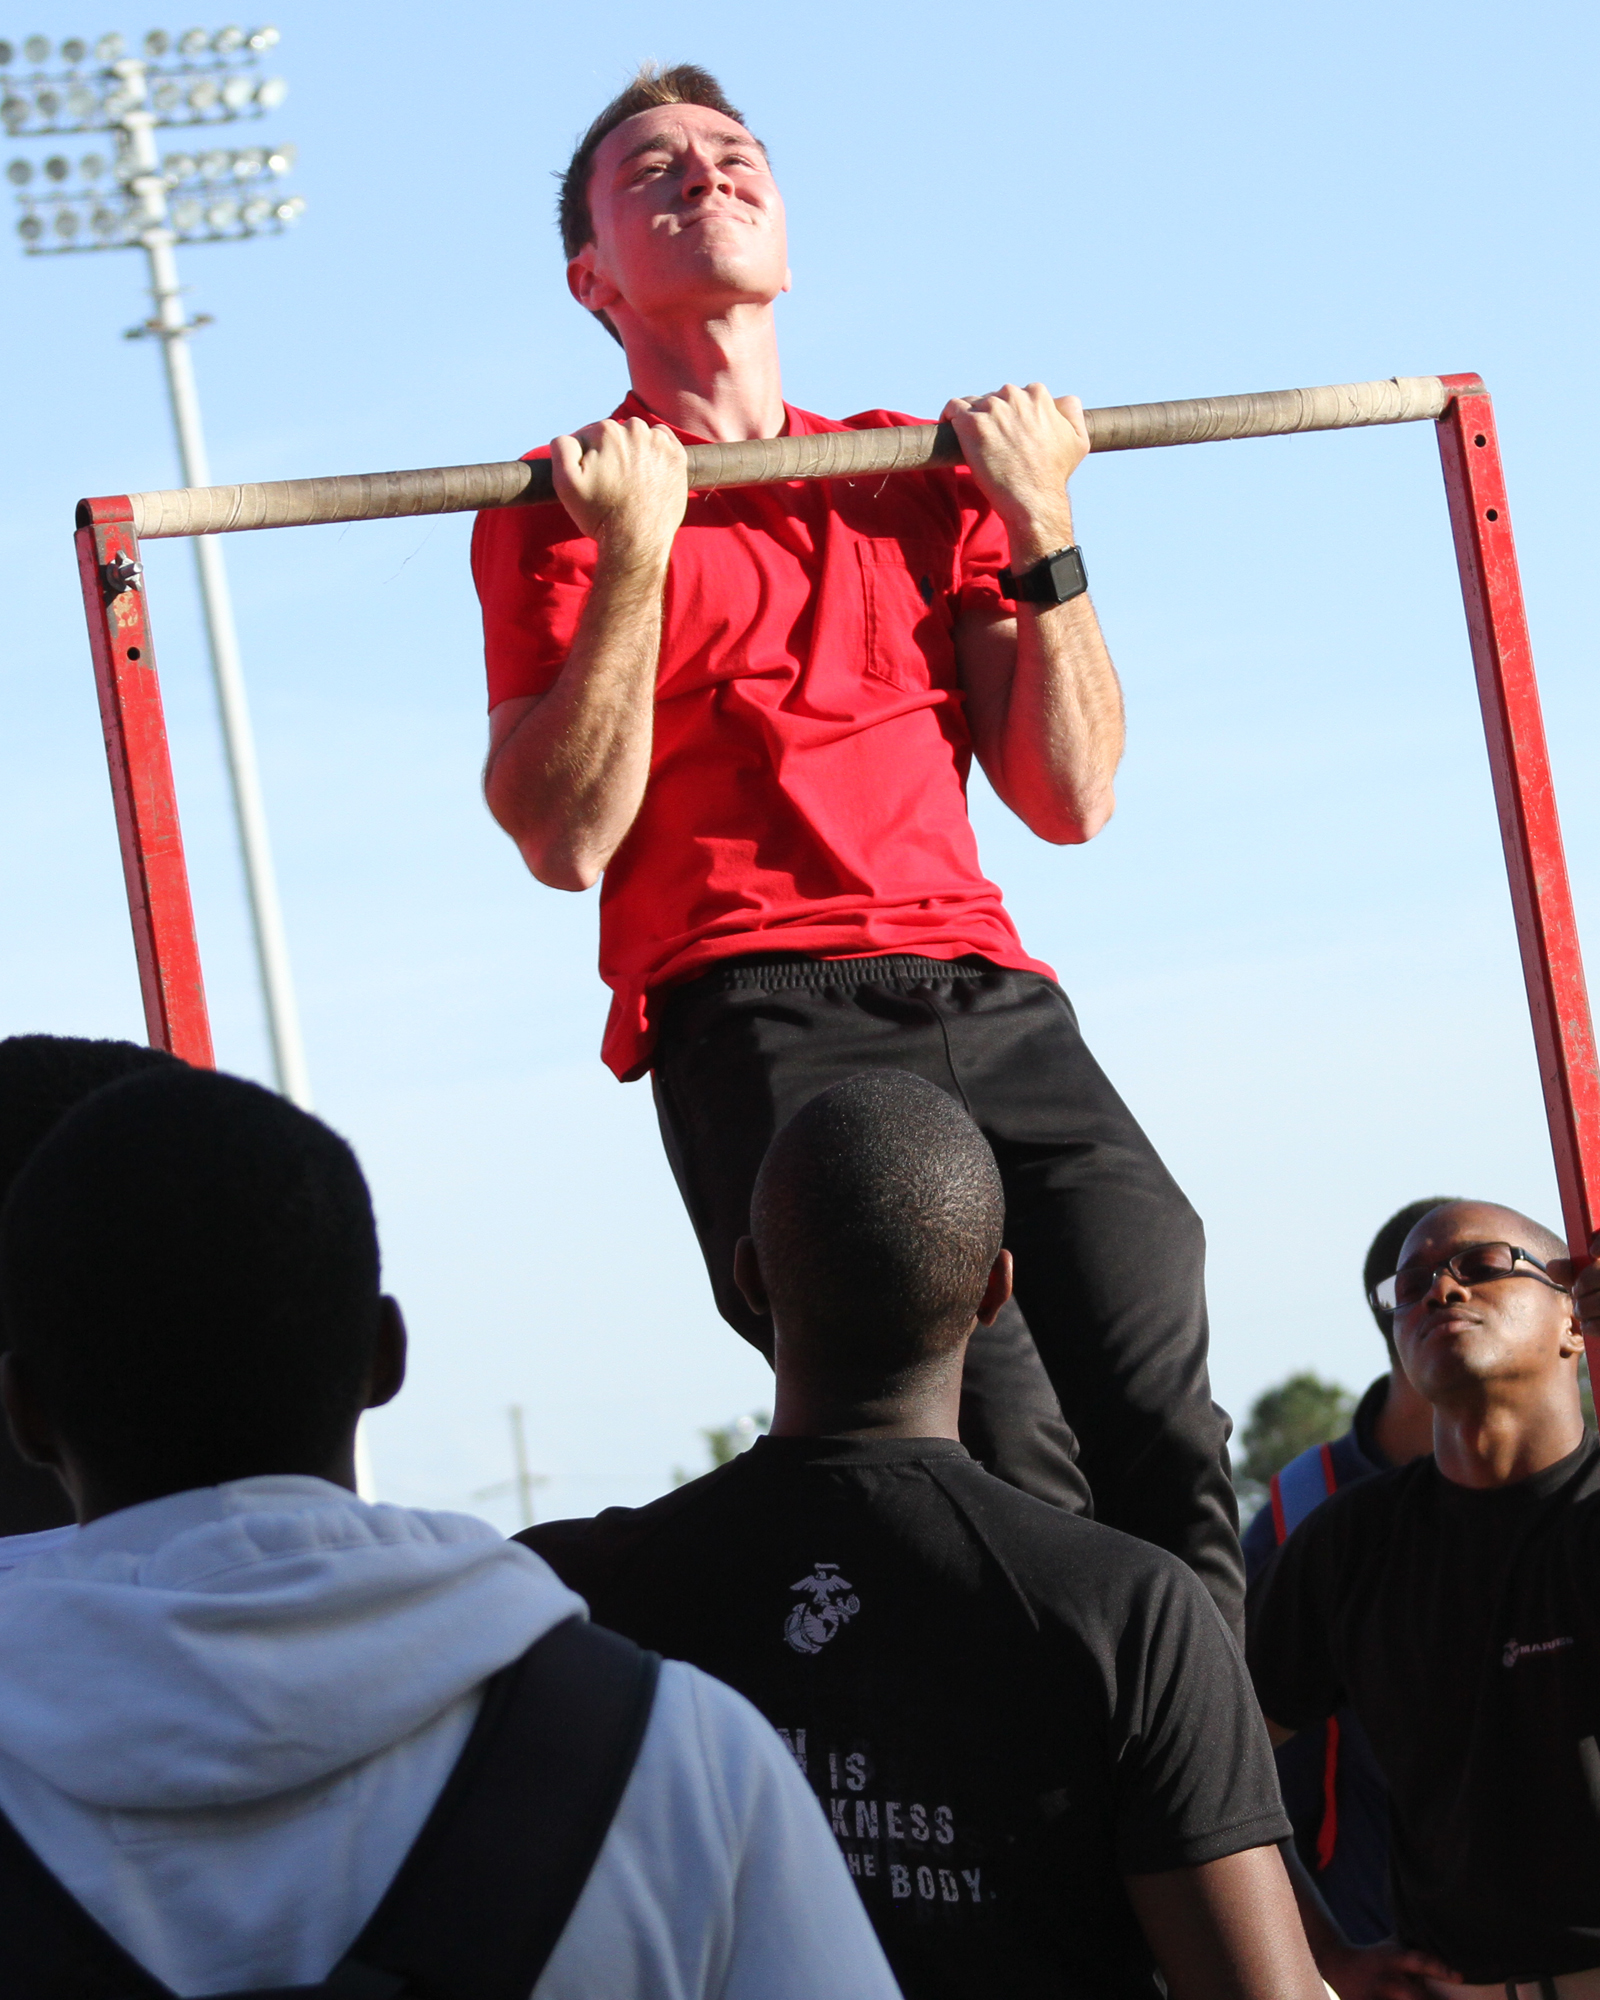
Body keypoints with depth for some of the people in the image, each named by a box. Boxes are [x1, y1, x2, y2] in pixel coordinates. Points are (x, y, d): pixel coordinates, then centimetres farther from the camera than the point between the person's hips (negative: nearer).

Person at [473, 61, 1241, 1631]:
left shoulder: (922, 478, 23)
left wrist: (1039, 525, 9)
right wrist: (633, 555, -7)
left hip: (986, 1000, 4)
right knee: (1009, 1480, -24)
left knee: (1168, 1442, -17)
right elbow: (567, 840, -2)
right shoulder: (561, 503, 11)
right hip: (763, 1016, -4)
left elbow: (1070, 797, 16)